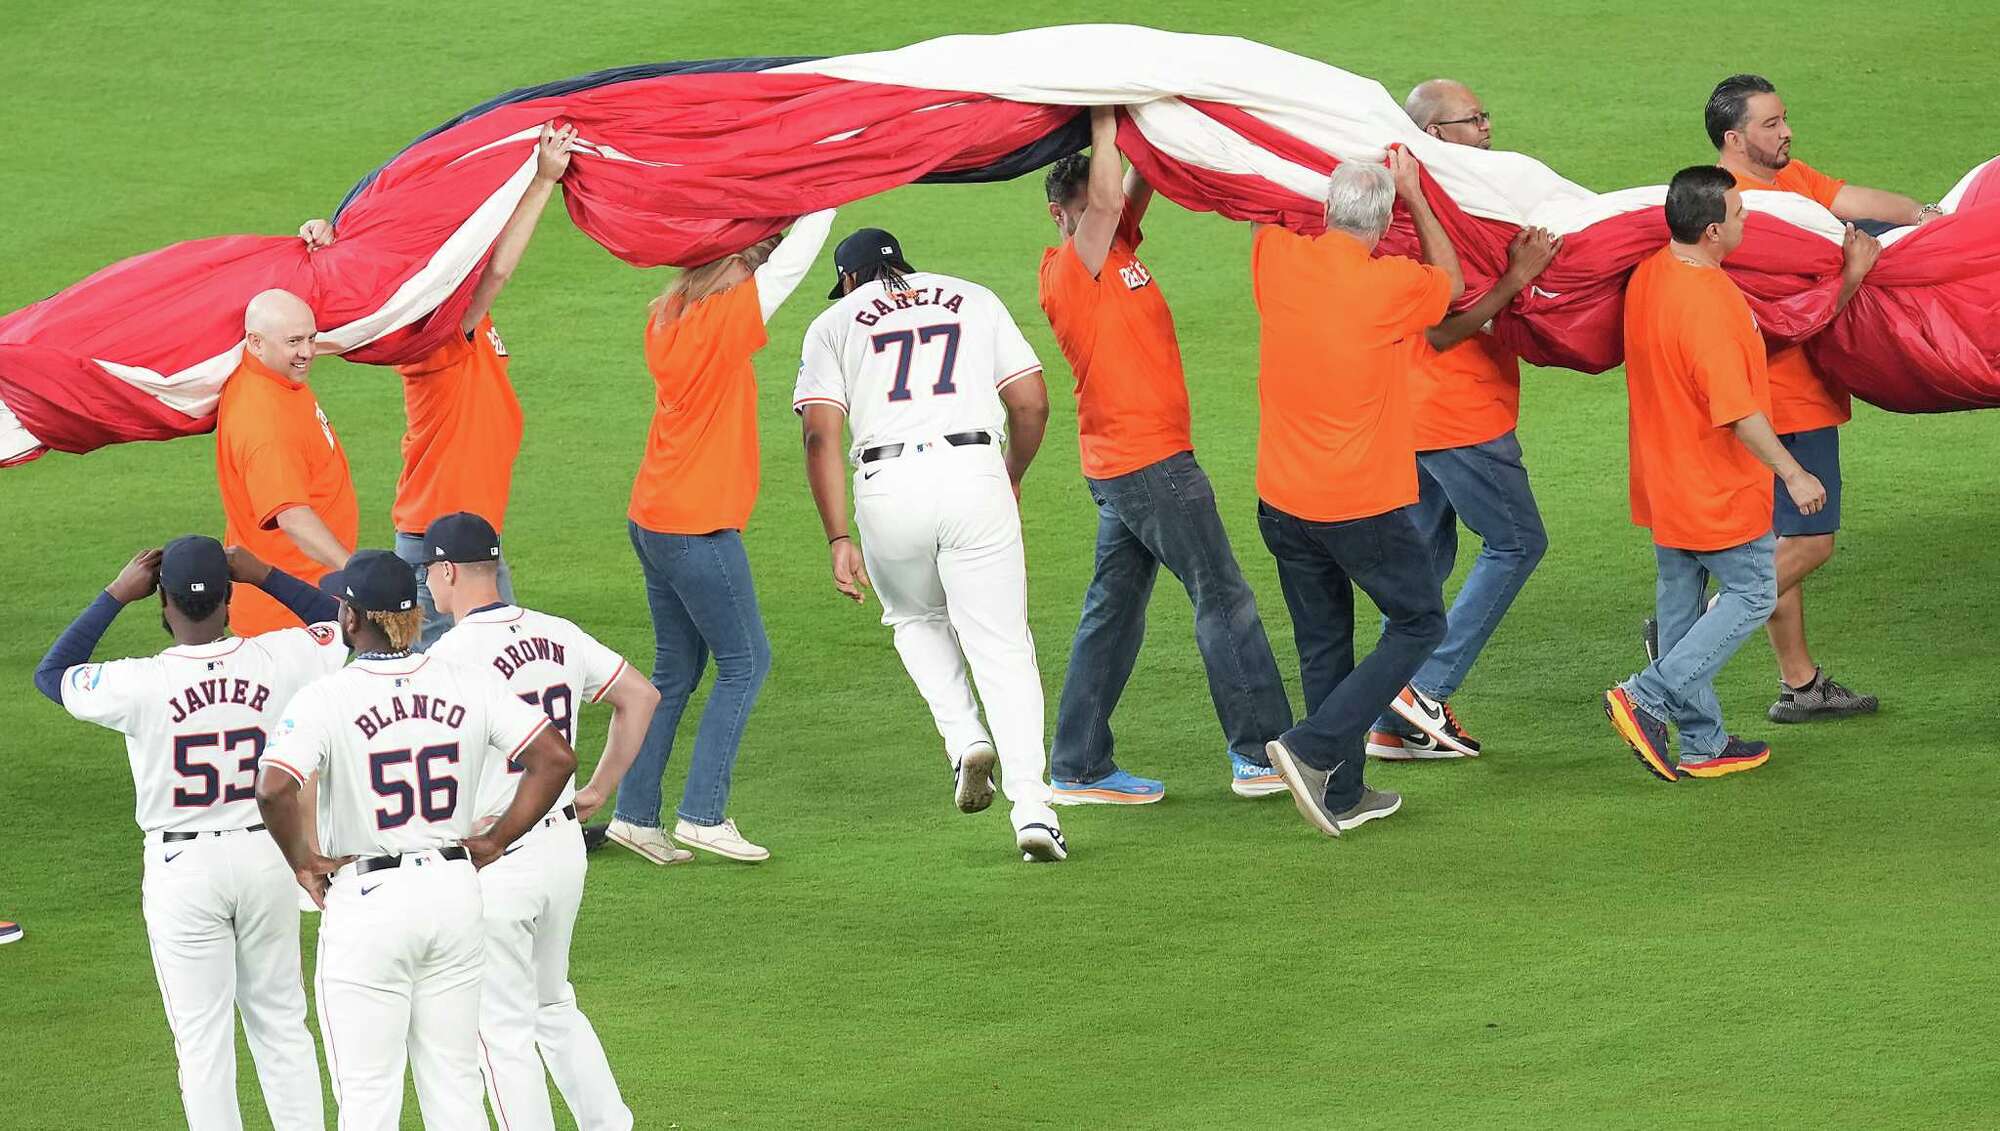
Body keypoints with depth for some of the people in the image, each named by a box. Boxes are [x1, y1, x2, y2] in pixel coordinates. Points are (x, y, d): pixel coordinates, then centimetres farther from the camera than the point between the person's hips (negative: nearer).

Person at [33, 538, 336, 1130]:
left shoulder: (140, 684, -17)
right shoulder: (276, 660, -10)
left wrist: (115, 594, 2)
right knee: (281, 1023, 16)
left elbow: (50, 674, 1)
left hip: (182, 865, -3)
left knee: (202, 1037, 5)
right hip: (267, 857, 3)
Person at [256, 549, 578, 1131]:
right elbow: (555, 759, -4)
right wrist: (494, 842, 4)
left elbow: (273, 788, -27)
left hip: (367, 901, -5)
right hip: (455, 889, 5)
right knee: (454, 1082, 14)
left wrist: (300, 860, -10)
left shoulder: (325, 697, -13)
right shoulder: (468, 685, -1)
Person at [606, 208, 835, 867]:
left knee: (676, 671, 14)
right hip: (699, 529, -9)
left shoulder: (666, 319, 6)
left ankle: (635, 814, 13)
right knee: (745, 663, 2)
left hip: (652, 519, 9)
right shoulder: (724, 320, -17)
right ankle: (703, 815, -1)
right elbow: (795, 257, -12)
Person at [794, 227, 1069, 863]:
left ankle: (964, 738, 6)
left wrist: (839, 540, -1)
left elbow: (821, 436, 2)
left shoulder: (834, 323, 16)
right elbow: (1031, 404, 12)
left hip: (888, 488, 0)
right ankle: (1032, 805, -10)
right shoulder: (975, 301, 21)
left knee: (917, 618, 27)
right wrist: (1012, 478, 29)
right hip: (975, 475, 0)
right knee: (1001, 644, 3)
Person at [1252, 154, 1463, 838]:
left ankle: (1343, 795, 18)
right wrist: (1413, 194, 11)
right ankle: (1314, 748, -4)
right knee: (1419, 623, 10)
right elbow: (1451, 281, 6)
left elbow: (1266, 214, 21)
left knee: (1323, 646, 15)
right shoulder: (1388, 286, -17)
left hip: (1282, 499, 5)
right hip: (1364, 501, -5)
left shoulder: (1279, 262, -5)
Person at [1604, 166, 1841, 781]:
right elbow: (1737, 411, -26)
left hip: (1664, 485, 9)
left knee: (1681, 603, 14)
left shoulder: (1647, 275, 0)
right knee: (1752, 595, 5)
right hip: (1720, 490, -9)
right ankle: (1646, 699, -3)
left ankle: (1701, 743, 22)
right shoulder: (1708, 303, -28)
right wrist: (1792, 474, -18)